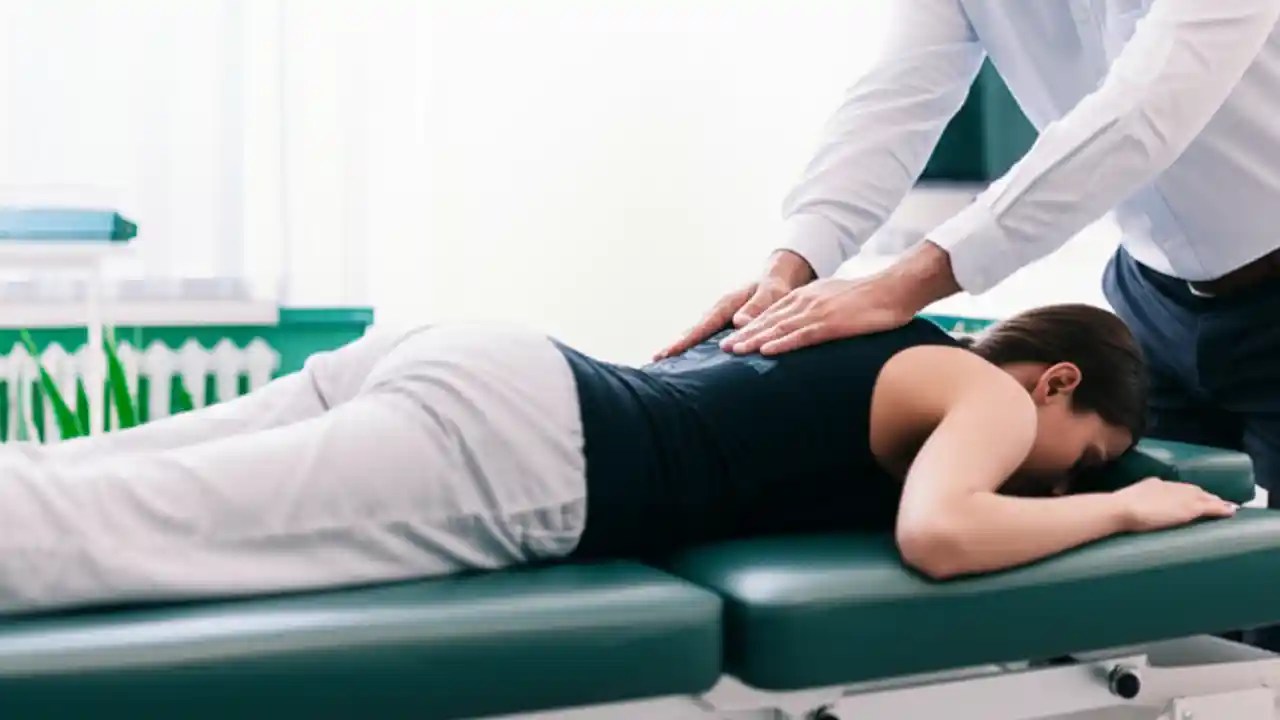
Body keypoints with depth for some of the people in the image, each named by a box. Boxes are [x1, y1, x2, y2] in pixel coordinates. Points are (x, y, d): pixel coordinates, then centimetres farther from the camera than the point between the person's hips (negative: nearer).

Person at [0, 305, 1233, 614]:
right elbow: (938, 532, -16)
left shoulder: (873, 340, 28)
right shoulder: (992, 393, 5)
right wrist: (1121, 505, 4)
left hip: (477, 368, 8)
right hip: (509, 442, -8)